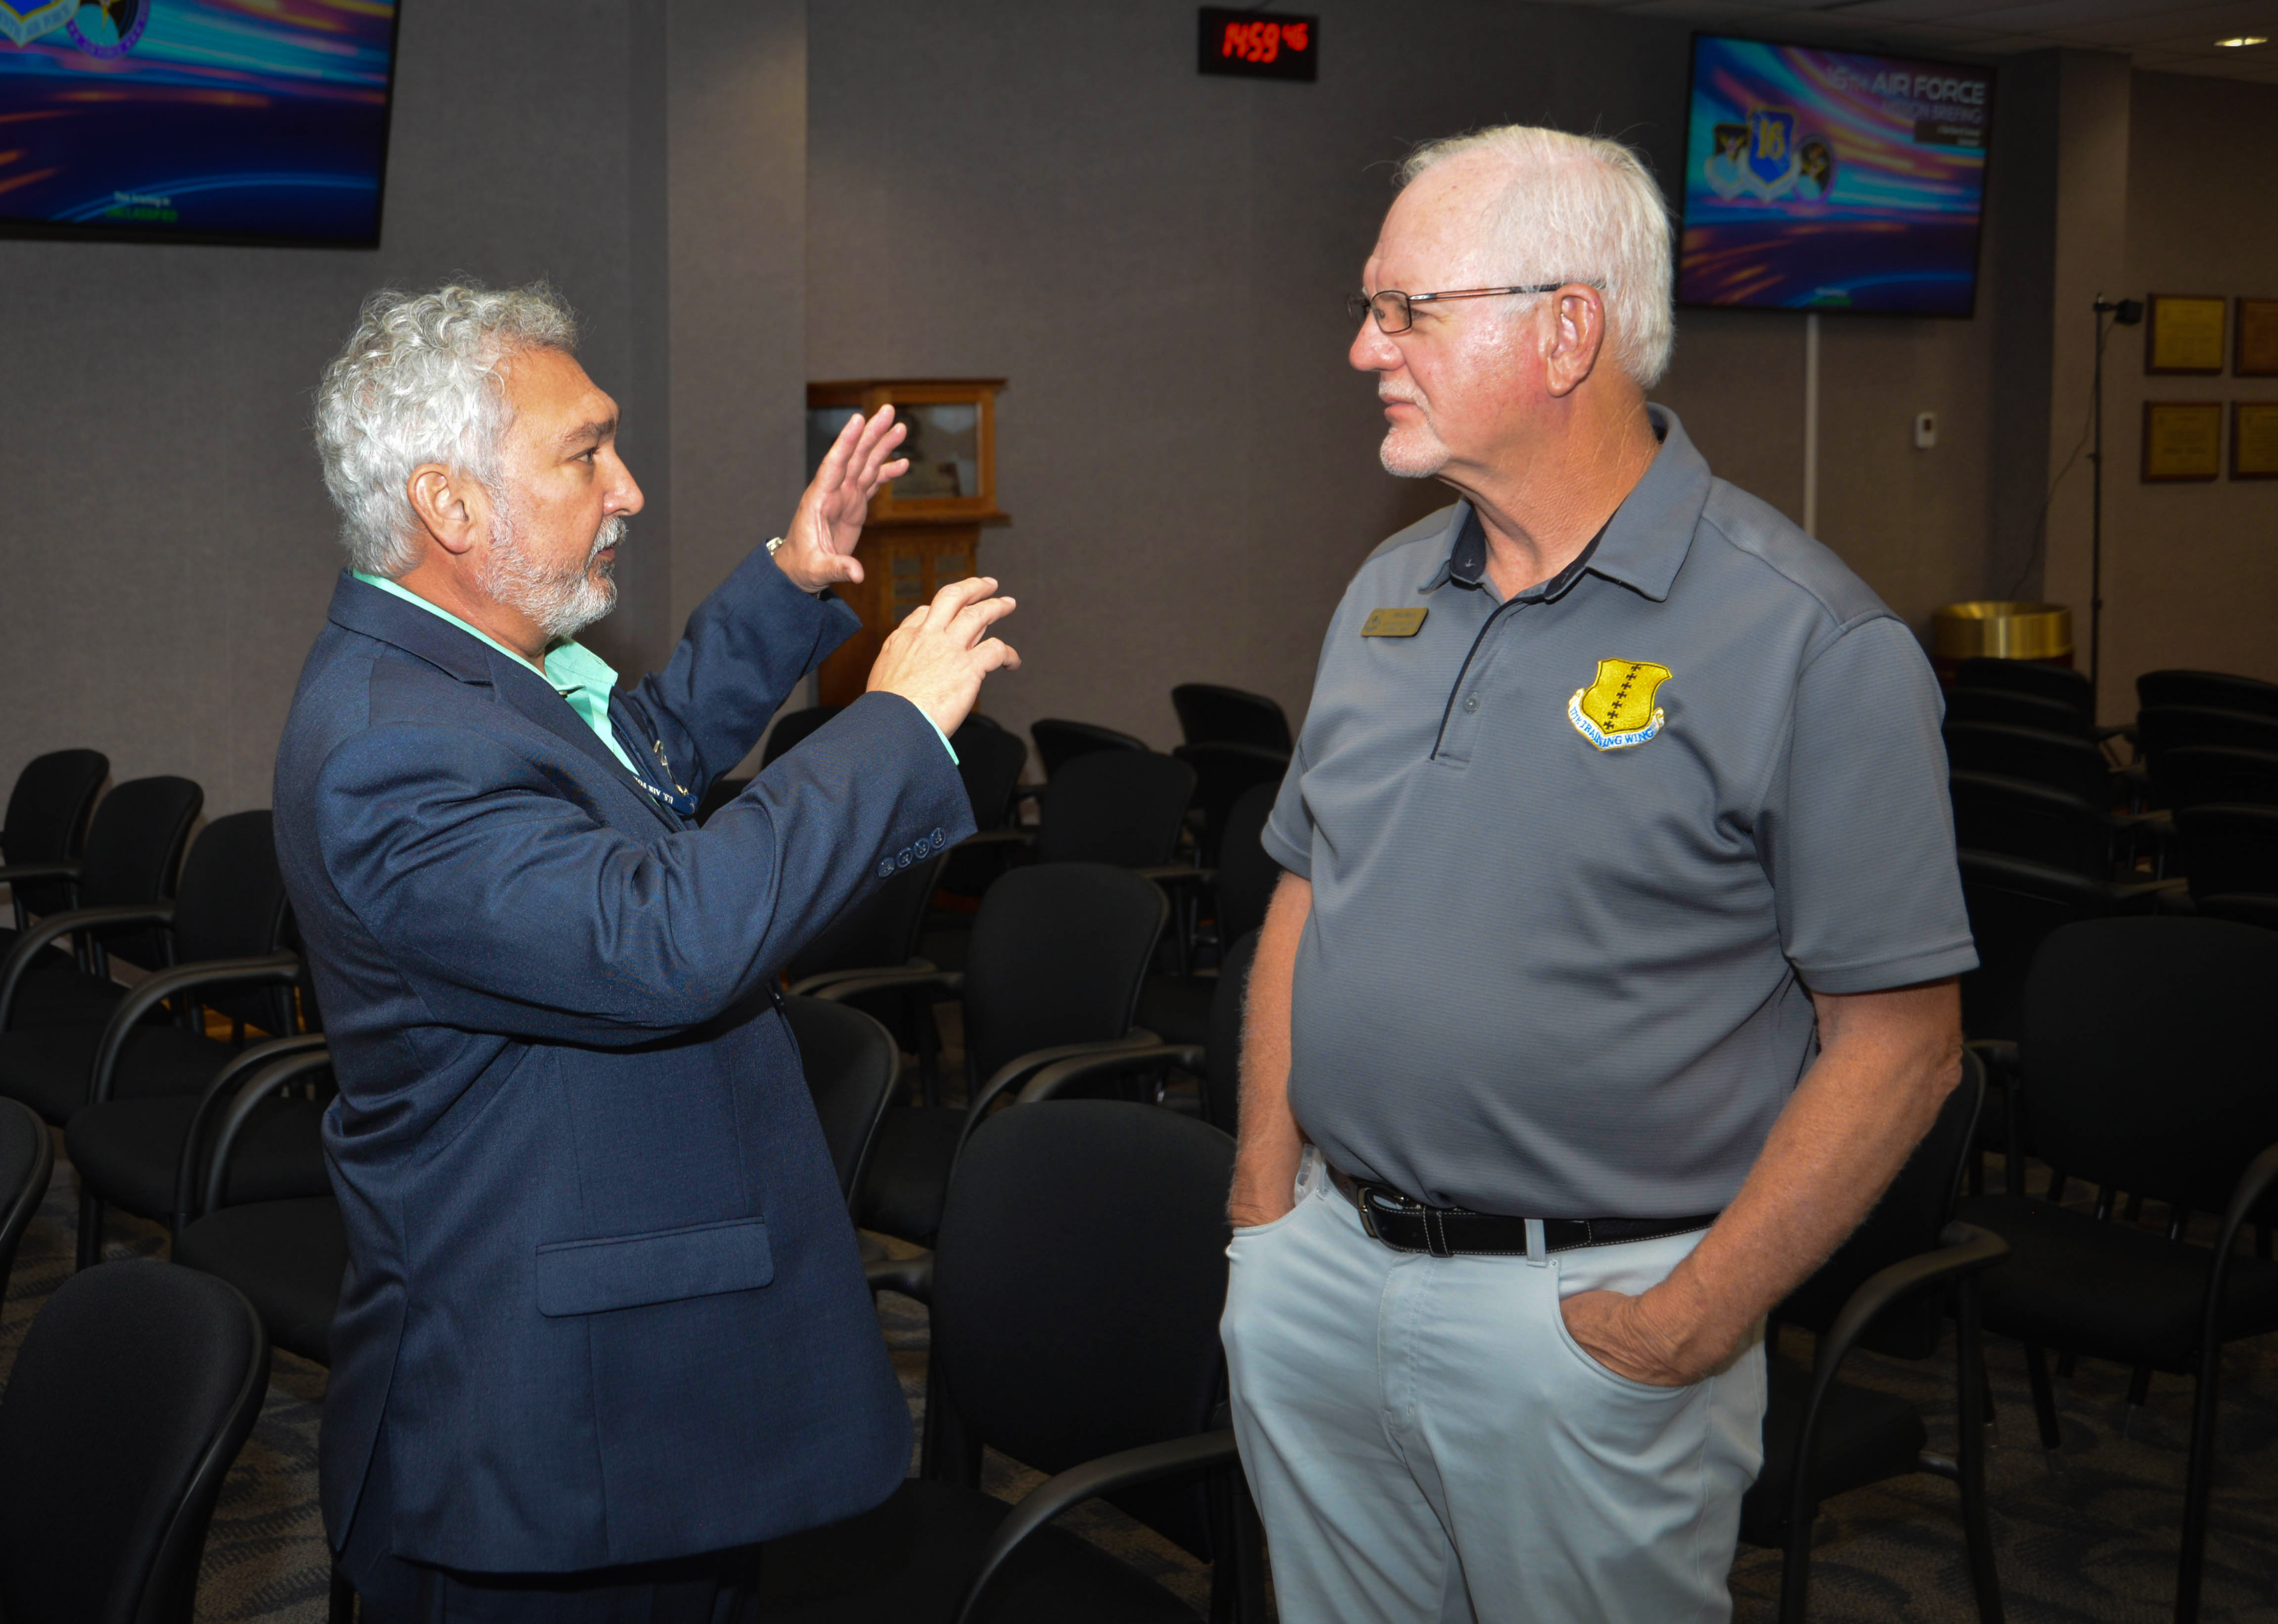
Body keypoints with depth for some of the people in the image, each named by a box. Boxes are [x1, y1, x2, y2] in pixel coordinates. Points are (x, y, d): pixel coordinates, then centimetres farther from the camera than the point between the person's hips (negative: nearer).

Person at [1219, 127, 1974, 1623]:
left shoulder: (1813, 644, -14)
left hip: (1585, 1320, -6)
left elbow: (1899, 1040, -14)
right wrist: (1266, 1194, 6)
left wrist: (1690, 1325, -16)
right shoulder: (1387, 593, 7)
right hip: (1319, 1276, 6)